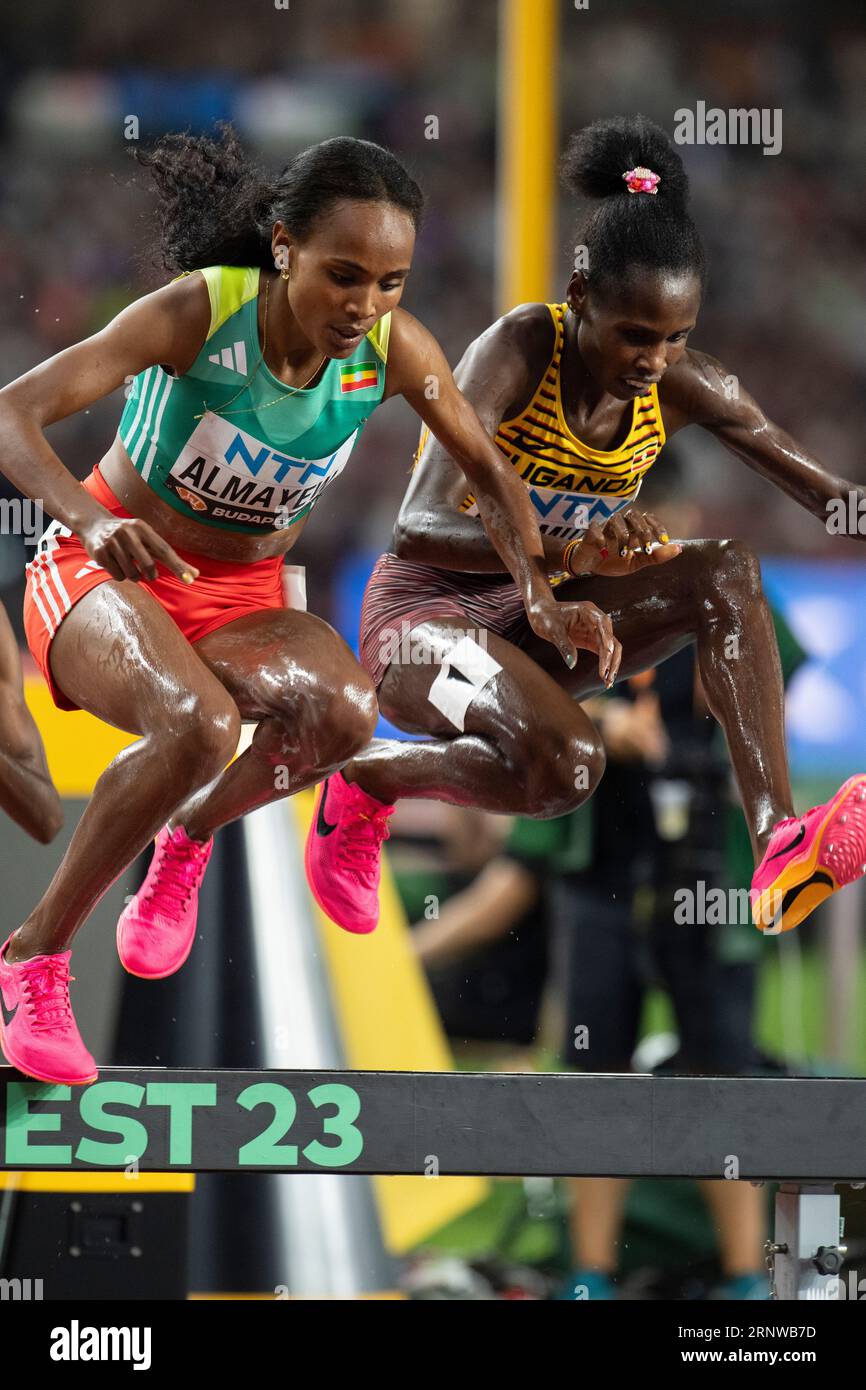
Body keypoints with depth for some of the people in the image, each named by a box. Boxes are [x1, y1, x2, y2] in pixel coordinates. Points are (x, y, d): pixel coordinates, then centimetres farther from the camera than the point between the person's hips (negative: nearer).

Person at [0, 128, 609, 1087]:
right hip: (103, 575, -4)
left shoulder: (396, 350, -13)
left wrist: (541, 598, -13)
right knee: (197, 727, -36)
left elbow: (486, 471, 4)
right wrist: (91, 521, -50)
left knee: (343, 709, -30)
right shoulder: (197, 313, -25)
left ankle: (190, 833, 1)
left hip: (240, 599, 4)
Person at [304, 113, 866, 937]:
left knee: (728, 575, -22)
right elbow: (417, 529, -36)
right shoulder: (517, 354, -24)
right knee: (564, 763, -35)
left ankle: (778, 851, -33)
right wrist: (570, 552, -53)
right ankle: (365, 780, -5)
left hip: (540, 622, 6)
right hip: (426, 613, -6)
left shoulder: (684, 387, -8)